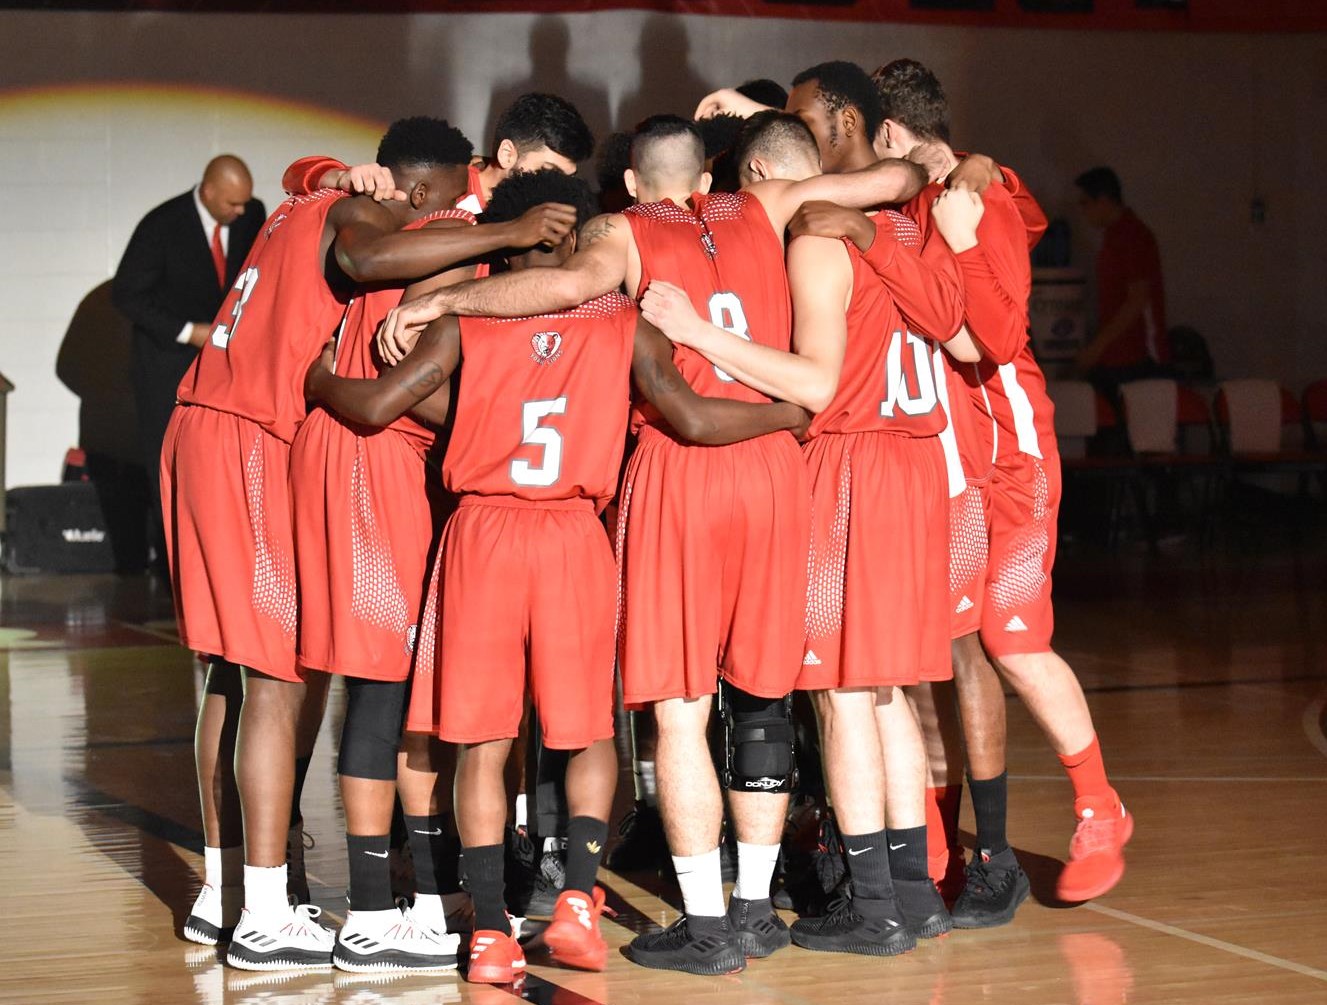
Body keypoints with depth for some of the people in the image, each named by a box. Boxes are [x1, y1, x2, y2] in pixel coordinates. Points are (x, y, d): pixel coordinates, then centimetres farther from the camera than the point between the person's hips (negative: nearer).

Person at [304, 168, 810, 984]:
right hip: (577, 541, 0)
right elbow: (692, 419, -5)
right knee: (590, 731, 15)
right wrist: (792, 413, 9)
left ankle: (491, 931, 3)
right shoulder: (624, 324, 2)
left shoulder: (468, 320, 3)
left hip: (483, 534, 0)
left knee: (485, 742, 5)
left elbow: (377, 404, -1)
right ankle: (578, 896, -2)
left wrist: (317, 380, 20)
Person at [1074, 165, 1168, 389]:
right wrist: (1095, 347, 18)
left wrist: (1097, 346, -18)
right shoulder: (1114, 236, 17)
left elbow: (1137, 302, -18)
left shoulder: (1134, 237, -12)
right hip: (1110, 359, 9)